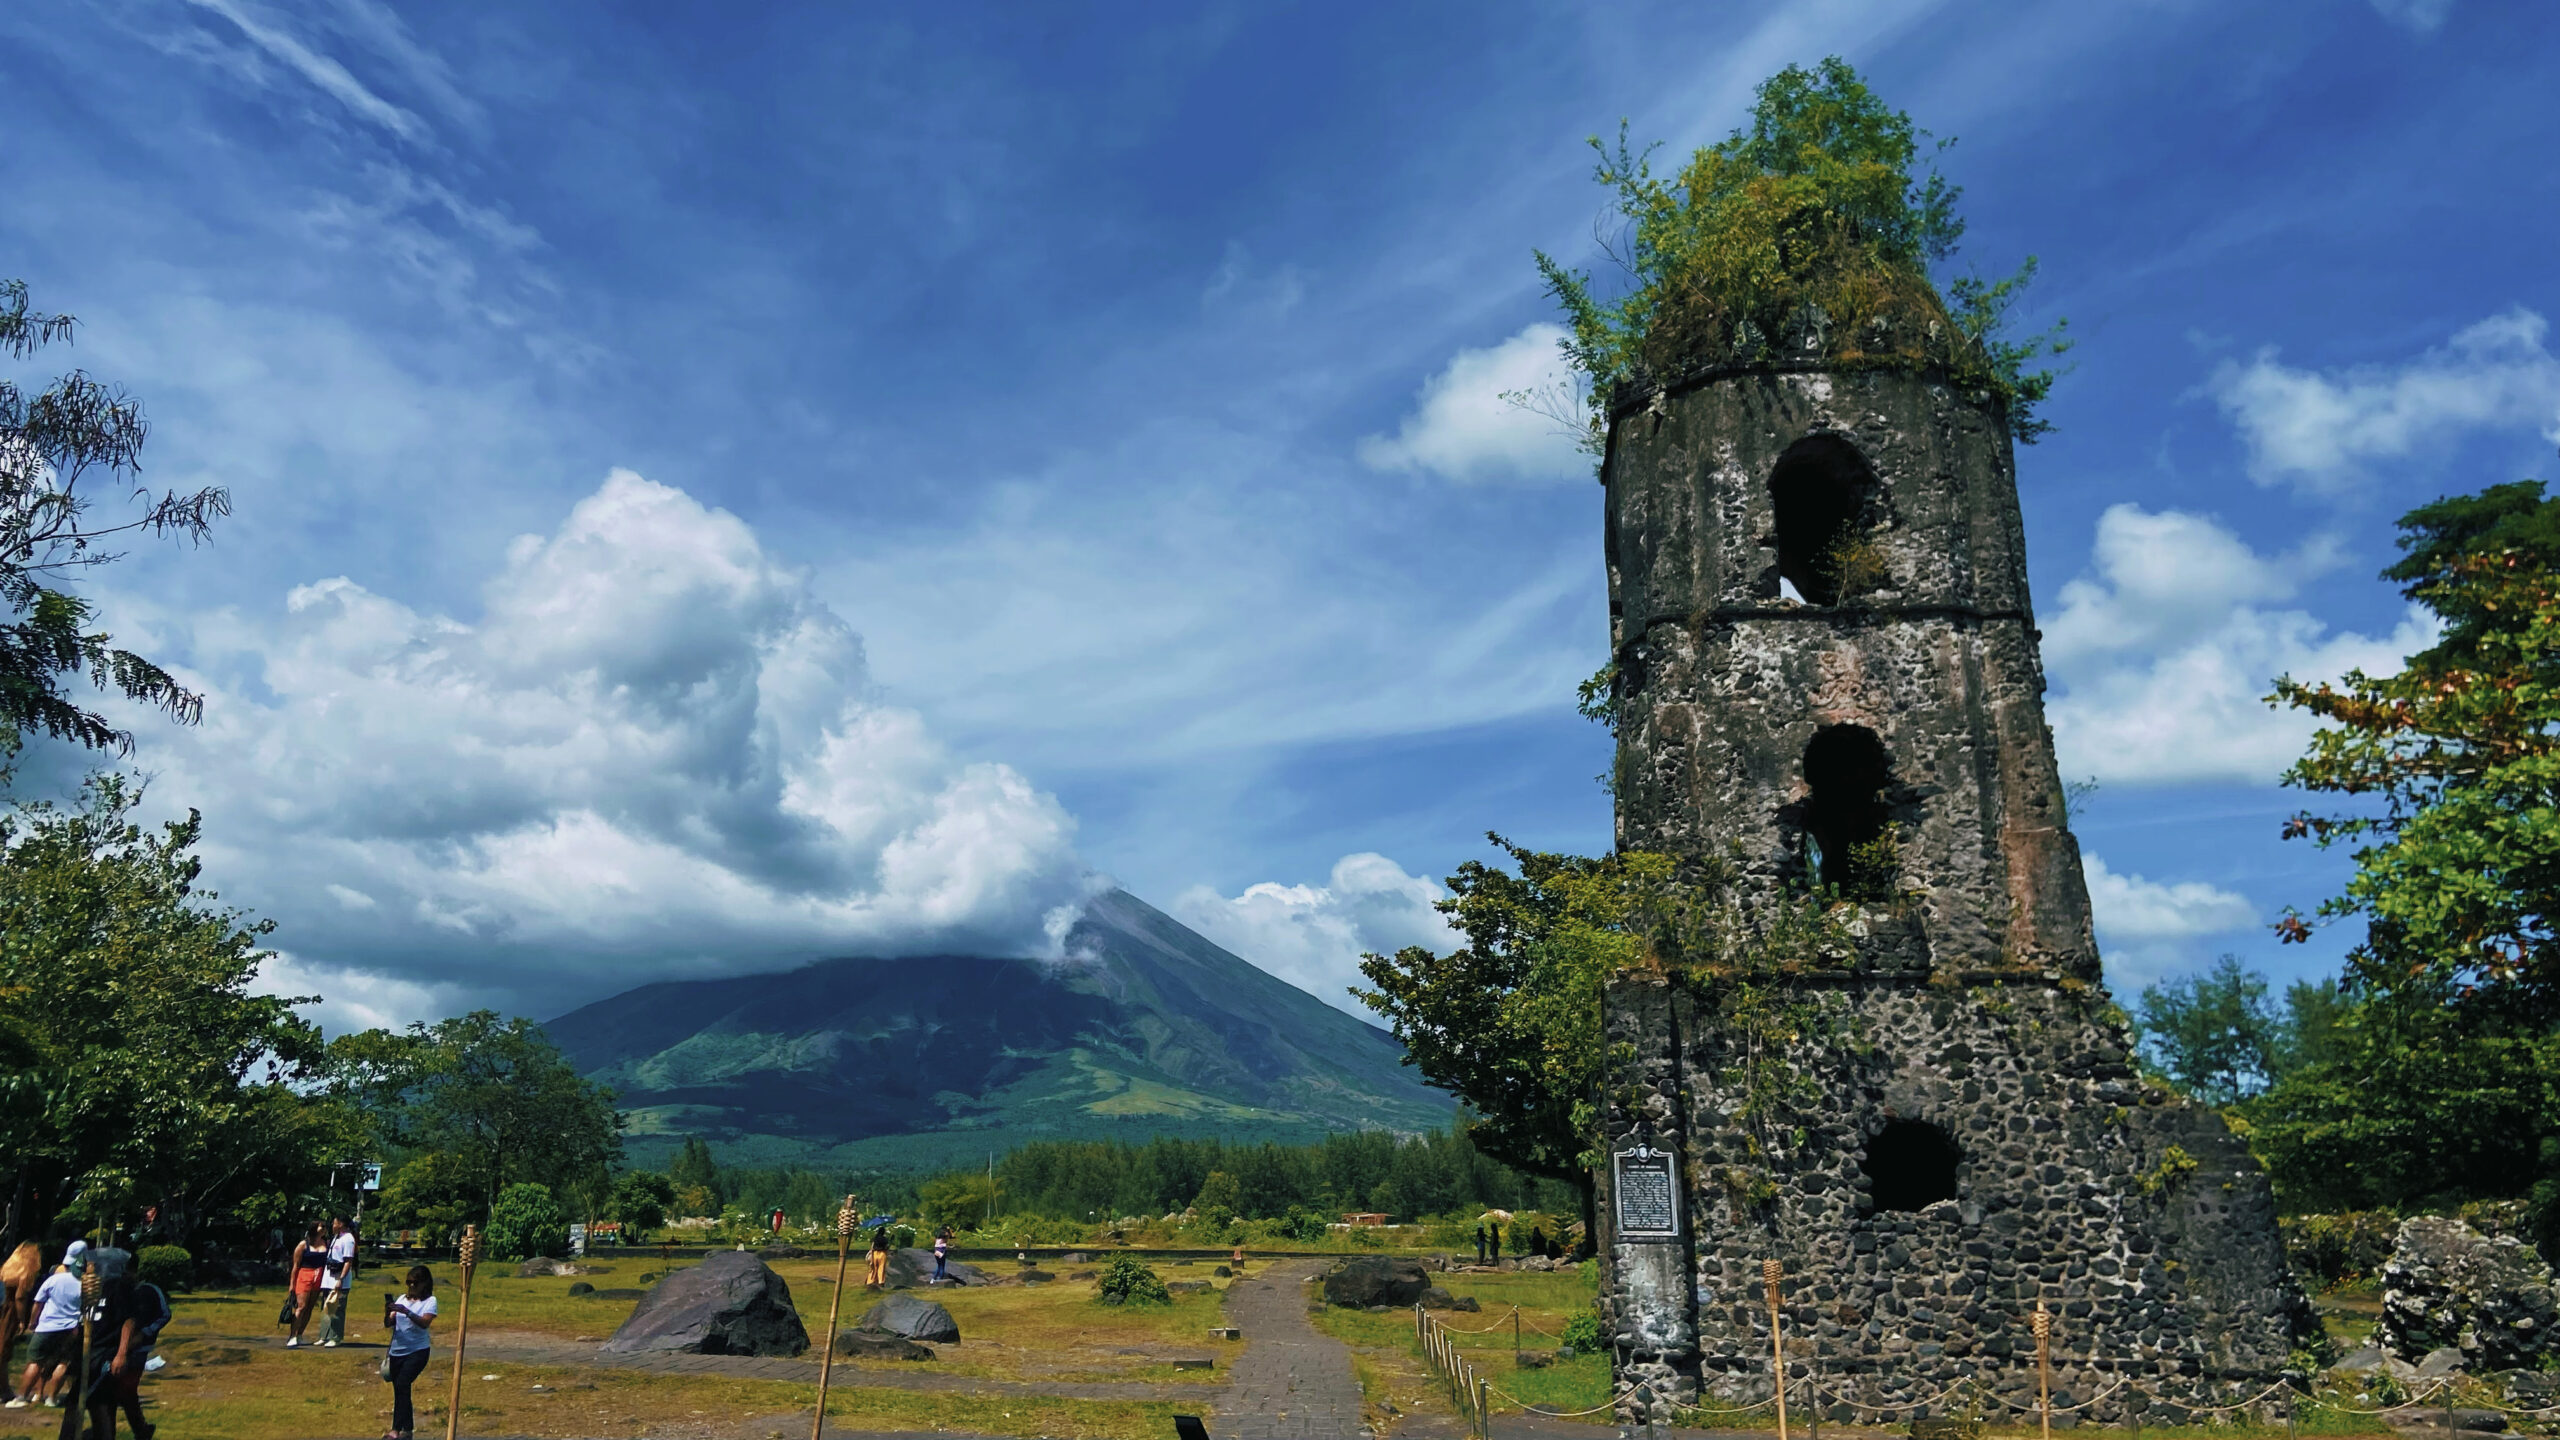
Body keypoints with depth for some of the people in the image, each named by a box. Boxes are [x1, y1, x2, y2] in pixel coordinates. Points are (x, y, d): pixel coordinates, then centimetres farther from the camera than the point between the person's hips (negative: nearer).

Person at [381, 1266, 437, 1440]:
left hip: (417, 1351, -6)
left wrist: (406, 1311, -30)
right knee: (400, 1390, 11)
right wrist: (388, 1311, -15)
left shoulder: (429, 1301, -5)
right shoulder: (402, 1298, 11)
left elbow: (425, 1322, -20)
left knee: (401, 1385, -20)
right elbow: (389, 1323, 5)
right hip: (397, 1351, 6)